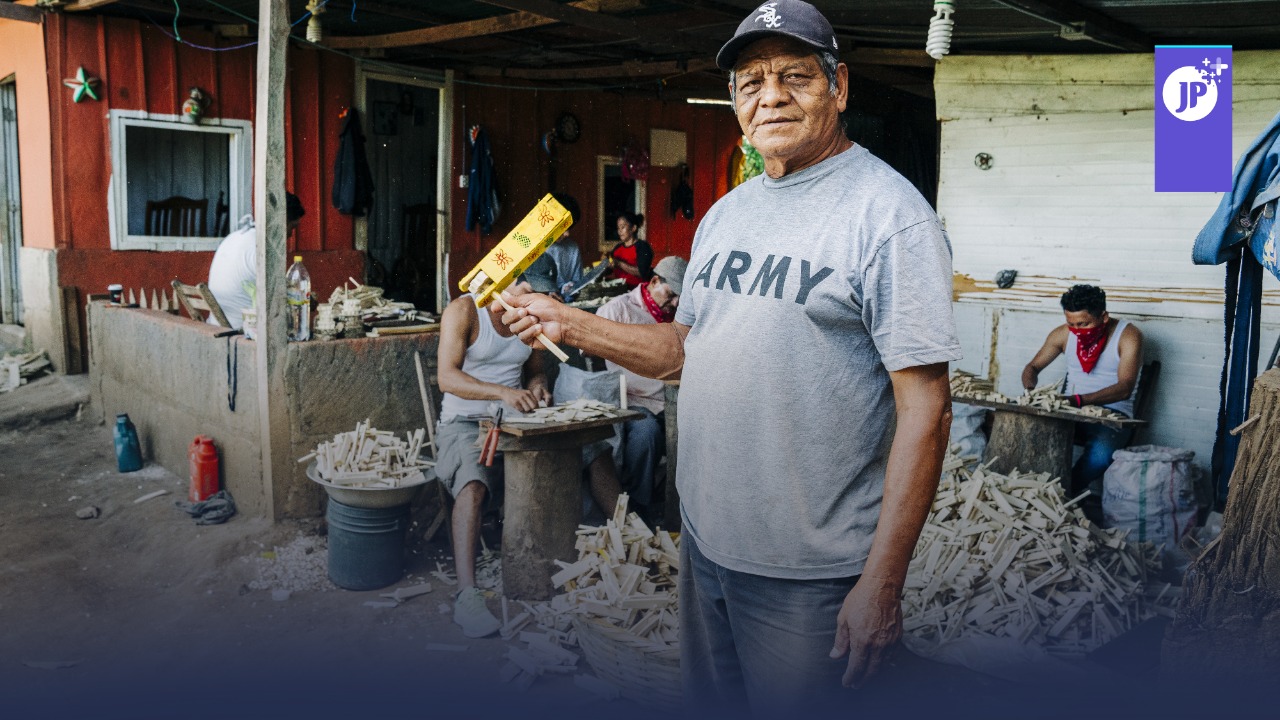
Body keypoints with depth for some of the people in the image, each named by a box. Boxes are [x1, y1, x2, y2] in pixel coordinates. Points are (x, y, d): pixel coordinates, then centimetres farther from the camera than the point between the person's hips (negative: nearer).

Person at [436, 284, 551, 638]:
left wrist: (537, 387, -6)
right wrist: (503, 392, -31)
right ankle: (467, 594, -41)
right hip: (465, 422, -5)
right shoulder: (463, 310, -7)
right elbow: (447, 377, -17)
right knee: (471, 484, -35)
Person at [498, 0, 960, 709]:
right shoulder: (727, 212, 10)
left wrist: (882, 581, -20)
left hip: (809, 571, -7)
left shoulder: (888, 212, -14)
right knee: (706, 702, 24)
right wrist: (568, 324, 5)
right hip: (703, 539, 7)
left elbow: (925, 407, -18)